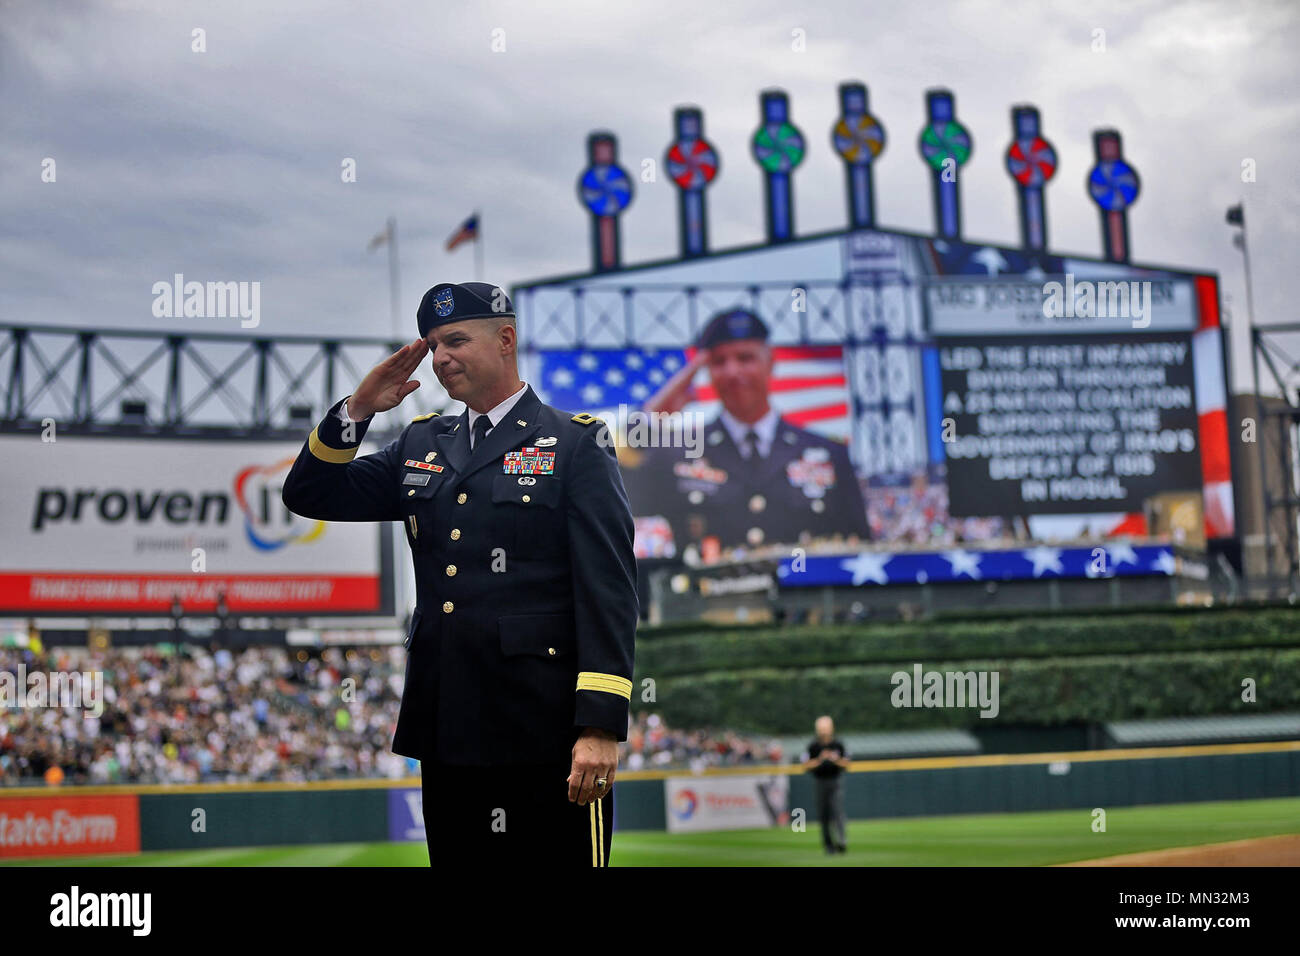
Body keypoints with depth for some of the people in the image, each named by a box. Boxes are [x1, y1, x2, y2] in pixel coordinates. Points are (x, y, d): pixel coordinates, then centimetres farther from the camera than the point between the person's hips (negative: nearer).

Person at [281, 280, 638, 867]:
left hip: (544, 738, -5)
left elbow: (608, 592, -8)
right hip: (448, 735, 6)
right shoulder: (422, 445, 17)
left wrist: (601, 725, -17)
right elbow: (309, 496, 17)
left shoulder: (577, 444, 0)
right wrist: (357, 410, 2)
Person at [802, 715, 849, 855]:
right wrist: (820, 759, -16)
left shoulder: (838, 745, 3)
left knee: (837, 810, -17)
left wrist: (836, 760, -13)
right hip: (820, 783, 1)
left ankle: (841, 840, -28)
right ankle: (828, 844, 14)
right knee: (823, 815, 4)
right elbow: (806, 766, -3)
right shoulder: (813, 746, 0)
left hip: (836, 781, -1)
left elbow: (846, 764, 7)